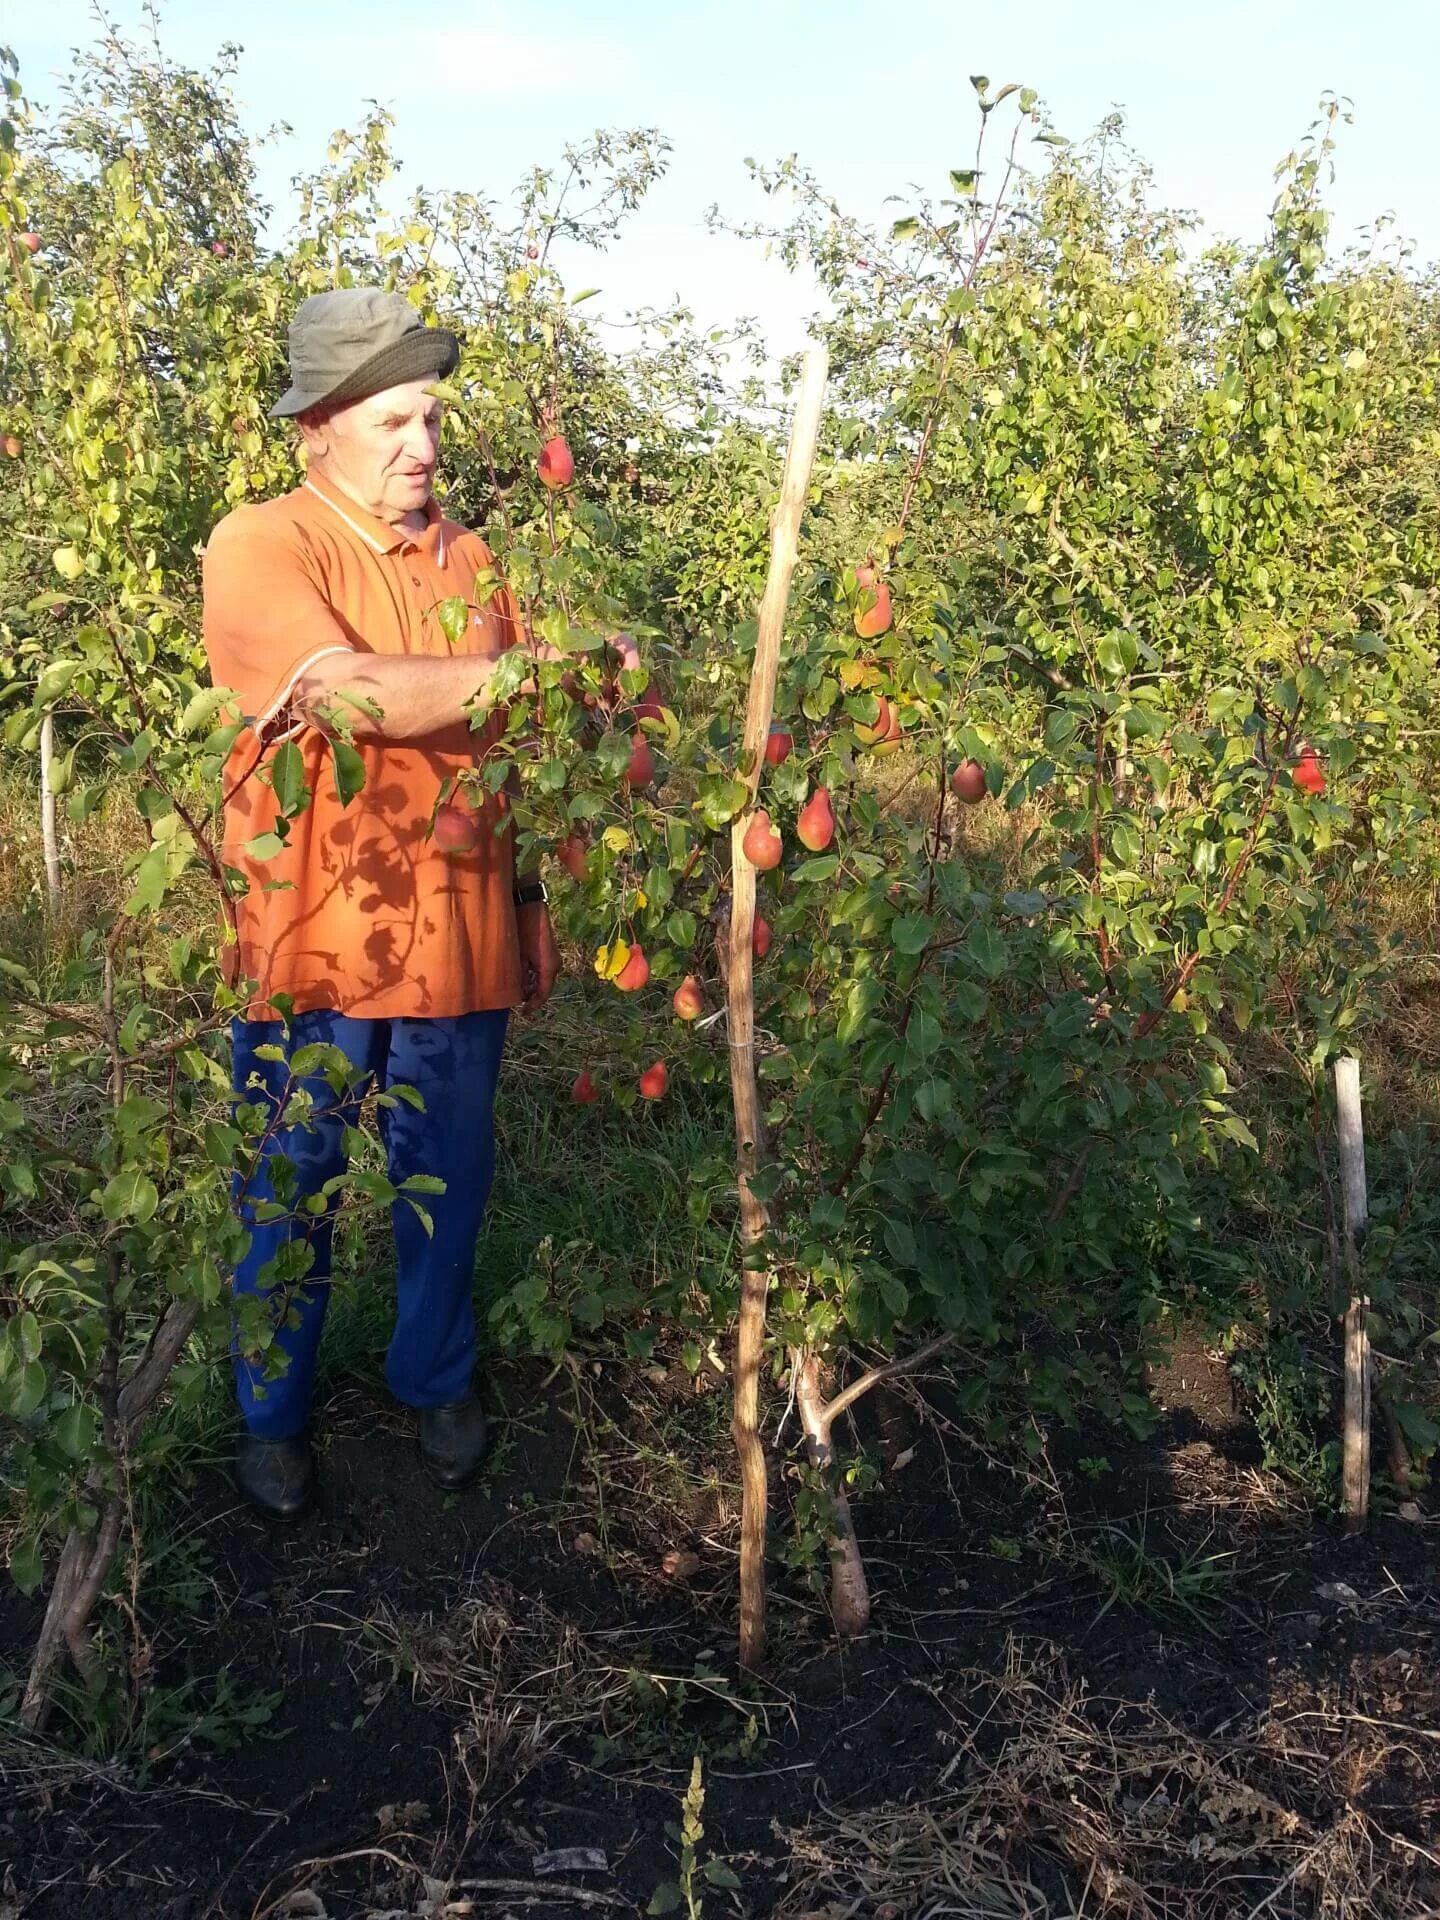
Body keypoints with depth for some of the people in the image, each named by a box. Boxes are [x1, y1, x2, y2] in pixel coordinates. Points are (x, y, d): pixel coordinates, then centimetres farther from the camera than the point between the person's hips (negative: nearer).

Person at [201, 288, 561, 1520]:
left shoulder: (468, 559, 9)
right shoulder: (260, 548, -8)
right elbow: (358, 693, -24)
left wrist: (537, 908, 14)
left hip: (459, 940, 4)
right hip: (313, 945, -4)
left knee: (449, 1184, 15)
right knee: (292, 1196, 11)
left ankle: (437, 1382, 38)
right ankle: (274, 1415, 32)